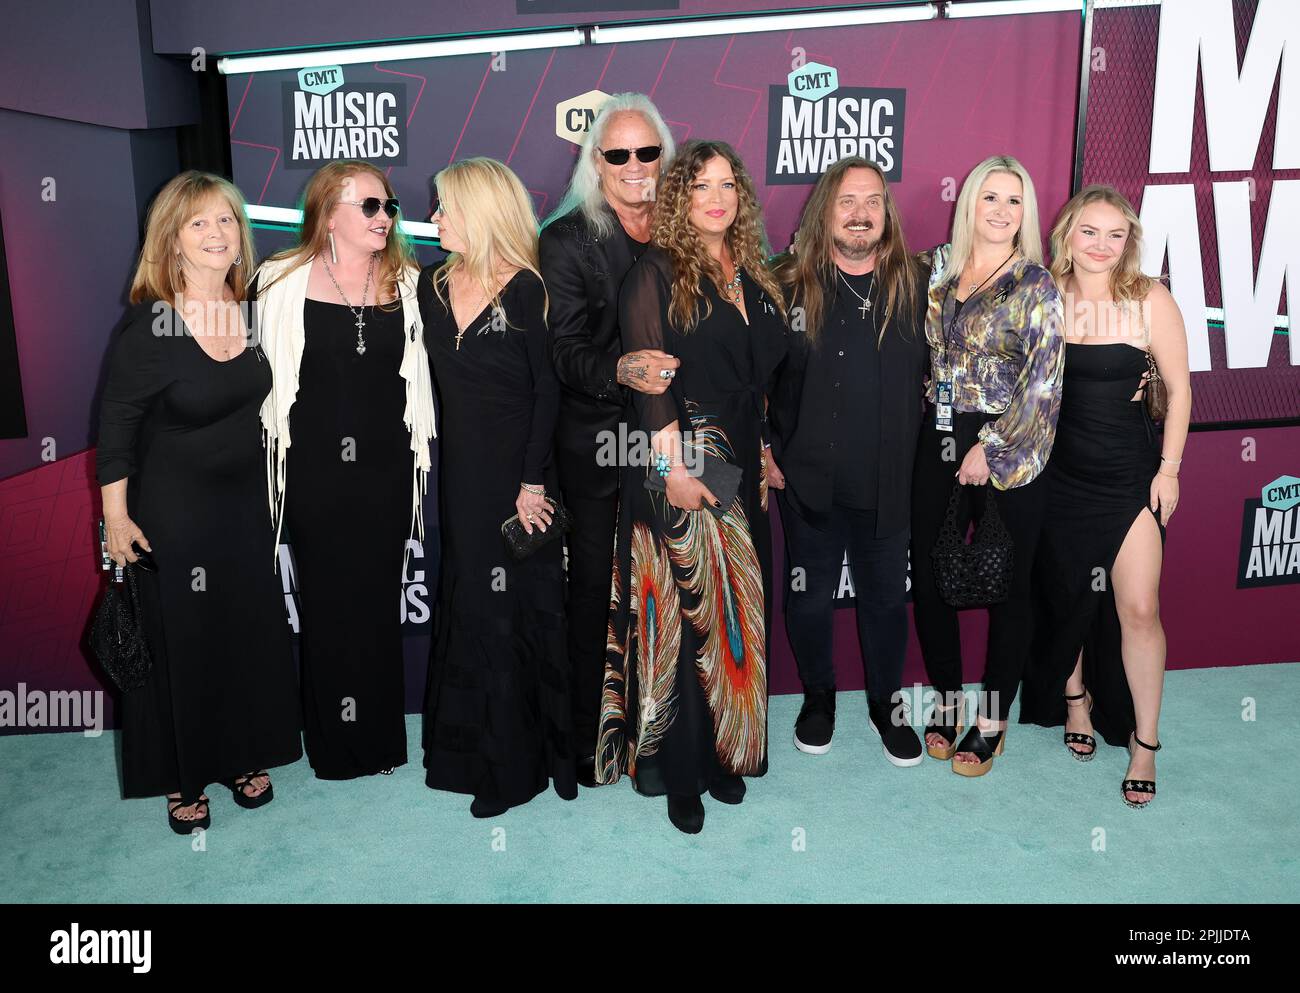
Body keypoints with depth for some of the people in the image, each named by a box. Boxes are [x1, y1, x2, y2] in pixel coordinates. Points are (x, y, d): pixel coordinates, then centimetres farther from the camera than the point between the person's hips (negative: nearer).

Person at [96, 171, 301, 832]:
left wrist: (273, 491, 14)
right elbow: (116, 425, -11)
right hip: (171, 512, -5)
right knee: (179, 641, 8)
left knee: (251, 632, 13)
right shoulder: (148, 326, -16)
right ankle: (182, 777, 26)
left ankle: (244, 756, 33)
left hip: (245, 503, 5)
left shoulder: (251, 311, 0)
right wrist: (116, 515, -11)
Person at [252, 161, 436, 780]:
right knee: (324, 603, 9)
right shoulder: (283, 282, -2)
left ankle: (379, 736, 27)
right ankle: (333, 742, 26)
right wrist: (275, 461, 2)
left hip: (385, 468, 1)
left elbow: (422, 377, 11)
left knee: (379, 602, 10)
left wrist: (419, 455, 8)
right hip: (313, 468, -1)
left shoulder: (407, 283, 3)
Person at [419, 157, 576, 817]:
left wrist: (532, 482, -14)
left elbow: (549, 392, -11)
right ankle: (490, 756, 26)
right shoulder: (434, 286, 6)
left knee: (527, 609, 4)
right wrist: (444, 462, 4)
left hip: (520, 476, -5)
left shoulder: (526, 290, -10)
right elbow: (435, 385, 10)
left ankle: (550, 749, 22)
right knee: (473, 609, 11)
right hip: (461, 476, 5)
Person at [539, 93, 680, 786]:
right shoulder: (567, 240, -1)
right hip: (598, 445, -3)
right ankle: (588, 735, 20)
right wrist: (621, 369, -29)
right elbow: (566, 351, -10)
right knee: (595, 587, 5)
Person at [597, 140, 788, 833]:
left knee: (736, 610, 10)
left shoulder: (753, 276, 14)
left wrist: (766, 452, 11)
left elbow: (768, 372, 17)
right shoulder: (656, 272, -5)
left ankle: (724, 753, 23)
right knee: (685, 612, -2)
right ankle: (680, 774, 10)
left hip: (742, 465, 7)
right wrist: (672, 466, -17)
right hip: (678, 463, -6)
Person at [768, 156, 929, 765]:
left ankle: (887, 703, 36)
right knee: (810, 596, 13)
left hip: (887, 481, 2)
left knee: (886, 596, 15)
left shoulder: (914, 286, 1)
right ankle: (818, 697, 36)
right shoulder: (788, 284, -4)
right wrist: (763, 454, -5)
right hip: (807, 480, -1)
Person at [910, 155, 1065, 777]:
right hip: (938, 445, 4)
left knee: (1007, 586, 6)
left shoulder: (1035, 286, -5)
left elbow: (1043, 384, -10)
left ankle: (992, 720, 22)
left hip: (1006, 455, -4)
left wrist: (992, 450, -13)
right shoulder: (937, 270, 7)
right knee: (928, 579, 7)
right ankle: (948, 699, 27)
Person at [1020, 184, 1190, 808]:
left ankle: (1144, 741, 13)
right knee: (1063, 595, 14)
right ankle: (1074, 697, 38)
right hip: (1059, 471, 3)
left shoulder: (1150, 300, -8)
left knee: (1138, 609, -4)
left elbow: (1179, 388, -2)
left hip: (1130, 472, -2)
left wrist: (1169, 466, -4)